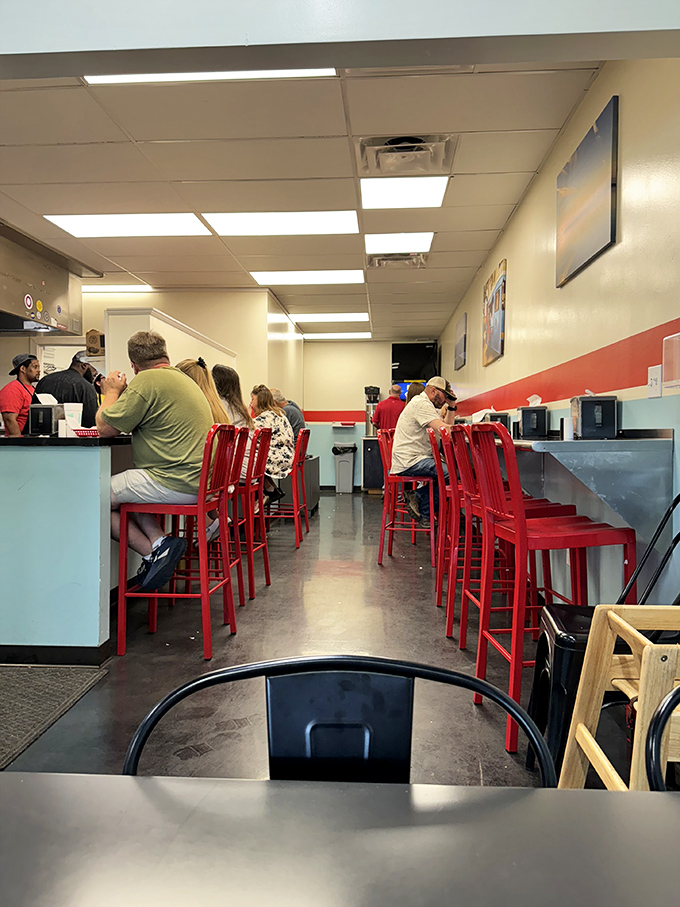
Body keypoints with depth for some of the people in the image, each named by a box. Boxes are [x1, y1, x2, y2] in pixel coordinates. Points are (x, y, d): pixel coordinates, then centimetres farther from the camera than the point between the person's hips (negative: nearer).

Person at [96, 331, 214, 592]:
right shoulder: (185, 379, 20)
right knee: (125, 487, 25)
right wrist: (122, 393, 34)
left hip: (176, 484, -10)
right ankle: (159, 540, 6)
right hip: (200, 480, 10)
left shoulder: (147, 380, -11)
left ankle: (154, 551, -4)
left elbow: (105, 428, -7)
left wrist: (112, 392, 9)